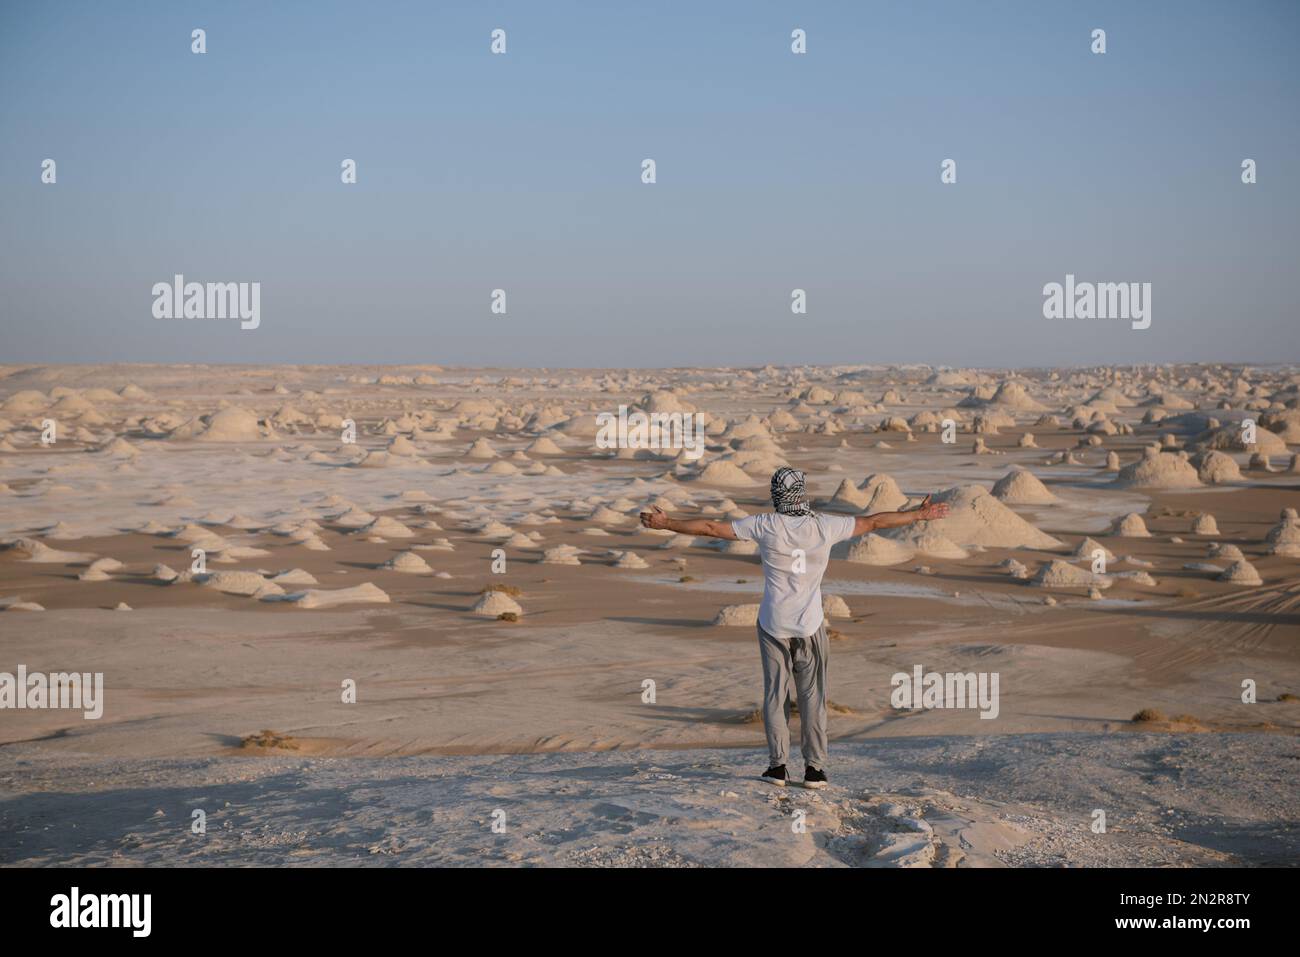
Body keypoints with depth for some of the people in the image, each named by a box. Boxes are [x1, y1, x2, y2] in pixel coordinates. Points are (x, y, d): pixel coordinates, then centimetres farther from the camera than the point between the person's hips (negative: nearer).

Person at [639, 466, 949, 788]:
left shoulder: (765, 526, -9)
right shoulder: (825, 526, -7)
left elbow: (711, 527, -5)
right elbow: (872, 522, 3)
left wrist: (665, 523, 5)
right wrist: (920, 515, 14)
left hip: (773, 625, 0)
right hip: (810, 625, 1)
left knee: (775, 693, 8)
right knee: (813, 697, 7)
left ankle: (777, 765, 7)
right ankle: (814, 768, 7)